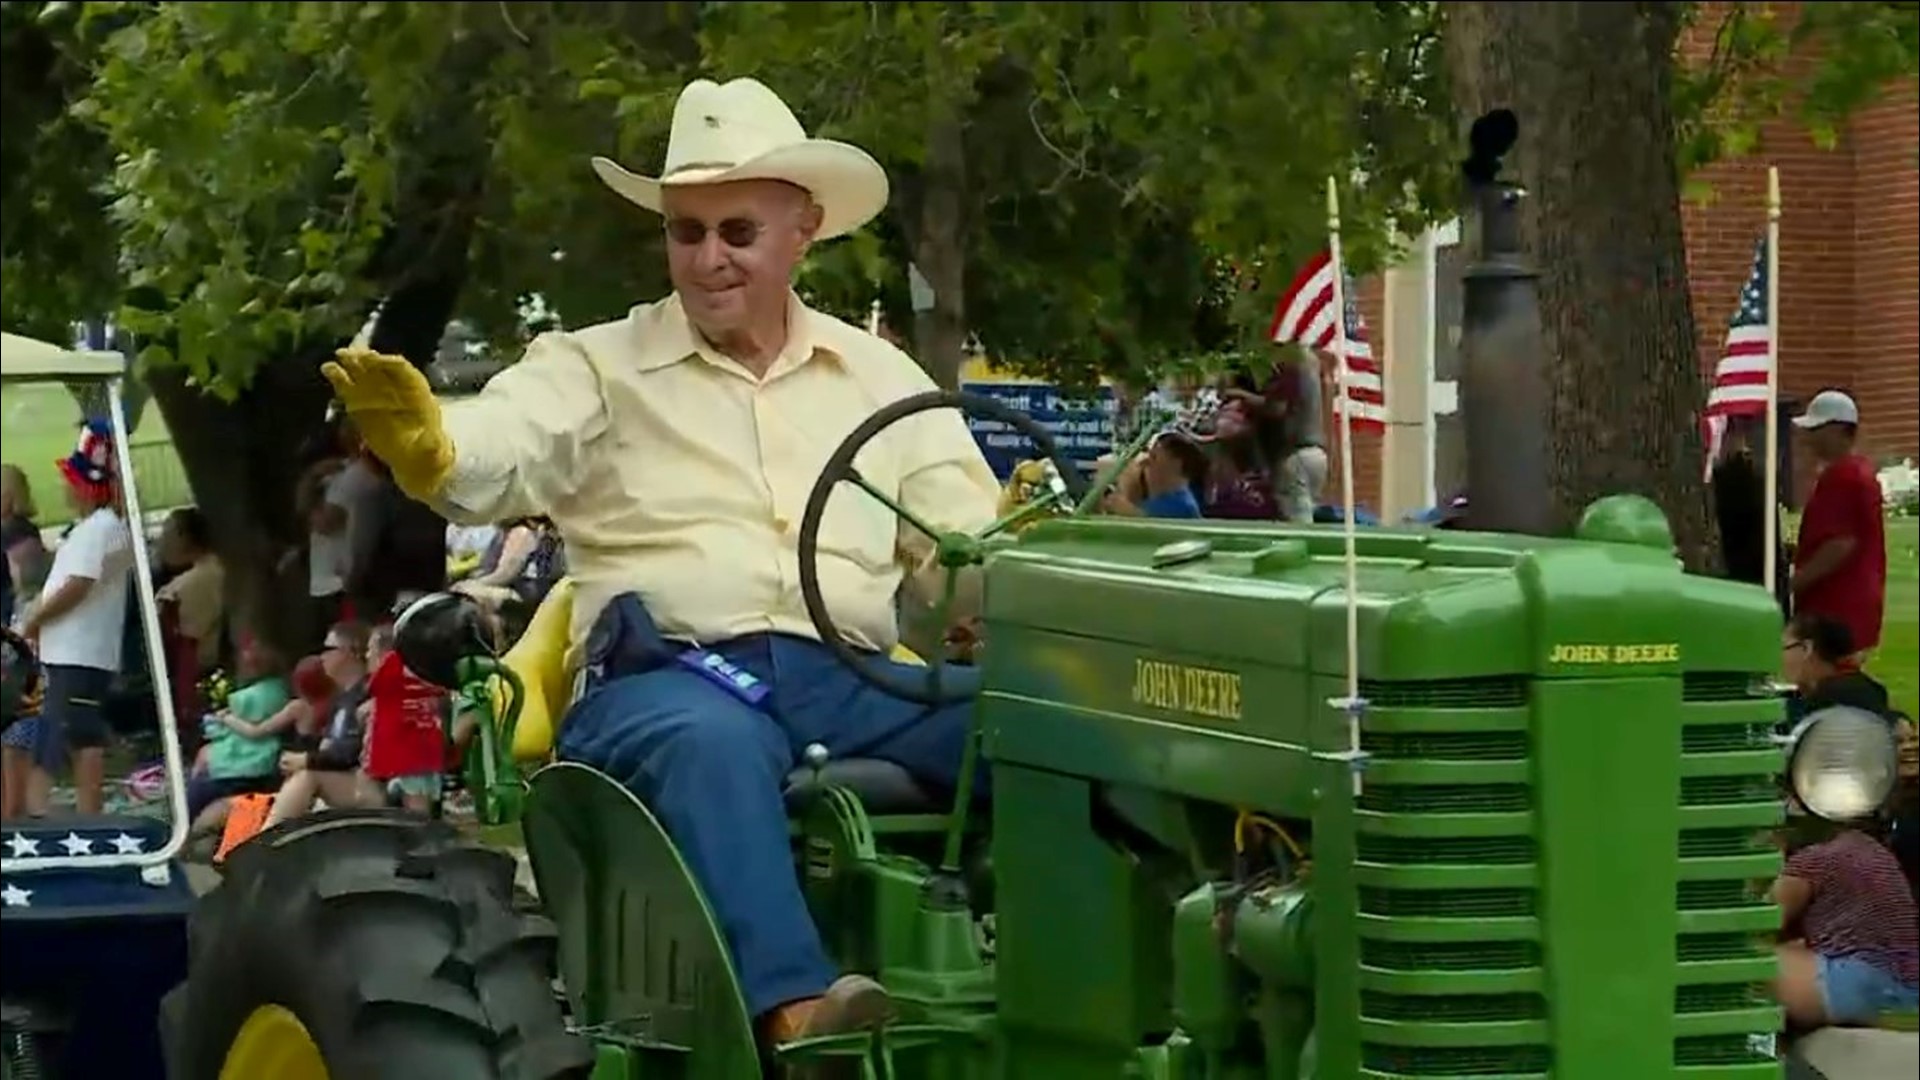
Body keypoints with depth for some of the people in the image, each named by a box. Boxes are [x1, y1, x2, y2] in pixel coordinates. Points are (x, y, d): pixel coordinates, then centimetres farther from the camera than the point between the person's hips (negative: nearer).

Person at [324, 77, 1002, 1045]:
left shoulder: (880, 377, 21)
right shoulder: (598, 367, 12)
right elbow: (499, 456, -9)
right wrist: (420, 442, -34)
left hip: (852, 683, 3)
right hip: (668, 677, -3)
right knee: (710, 740, -40)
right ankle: (792, 1010, -53)